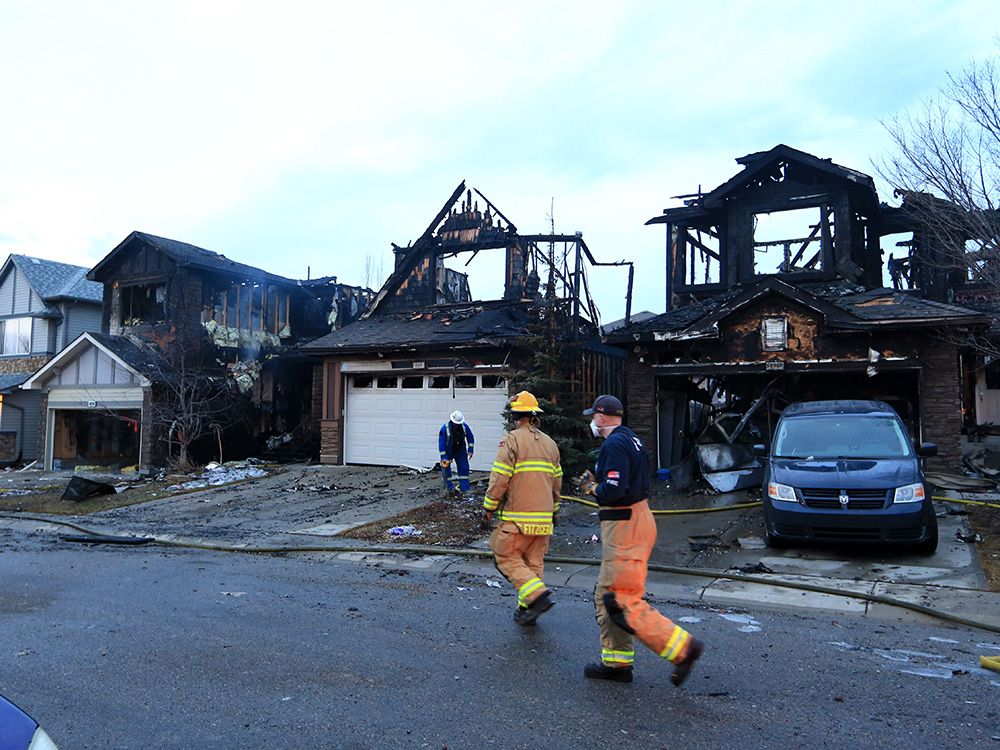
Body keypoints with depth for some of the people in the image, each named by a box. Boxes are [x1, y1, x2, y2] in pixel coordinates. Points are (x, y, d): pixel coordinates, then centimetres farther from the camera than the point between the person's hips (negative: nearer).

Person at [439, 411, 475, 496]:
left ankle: (465, 489, 8)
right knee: (446, 469, -3)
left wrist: (470, 450, -4)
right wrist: (443, 458, -24)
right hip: (448, 452, -2)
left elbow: (471, 438, 1)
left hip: (460, 451, 3)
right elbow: (441, 443, -23)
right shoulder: (445, 428, -24)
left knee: (464, 468, 1)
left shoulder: (464, 427, -15)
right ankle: (450, 488, 9)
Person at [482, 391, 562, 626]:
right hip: (543, 516, 7)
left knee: (507, 559, 1)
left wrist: (488, 509, -5)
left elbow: (499, 479, -13)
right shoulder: (550, 443, 12)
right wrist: (553, 510, 28)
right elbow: (557, 481, 18)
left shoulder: (511, 440, -9)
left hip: (517, 516, -6)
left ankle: (538, 595, -14)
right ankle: (526, 609, 16)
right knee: (534, 562, 13)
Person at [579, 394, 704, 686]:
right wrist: (597, 482, 14)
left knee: (624, 601, -6)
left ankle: (683, 648, -2)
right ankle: (616, 662, 22)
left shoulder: (614, 445, -17)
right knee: (606, 596, 16)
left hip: (624, 528, -11)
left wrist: (592, 488, -7)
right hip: (637, 517, 11)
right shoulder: (632, 440, 15)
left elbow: (614, 490, -26)